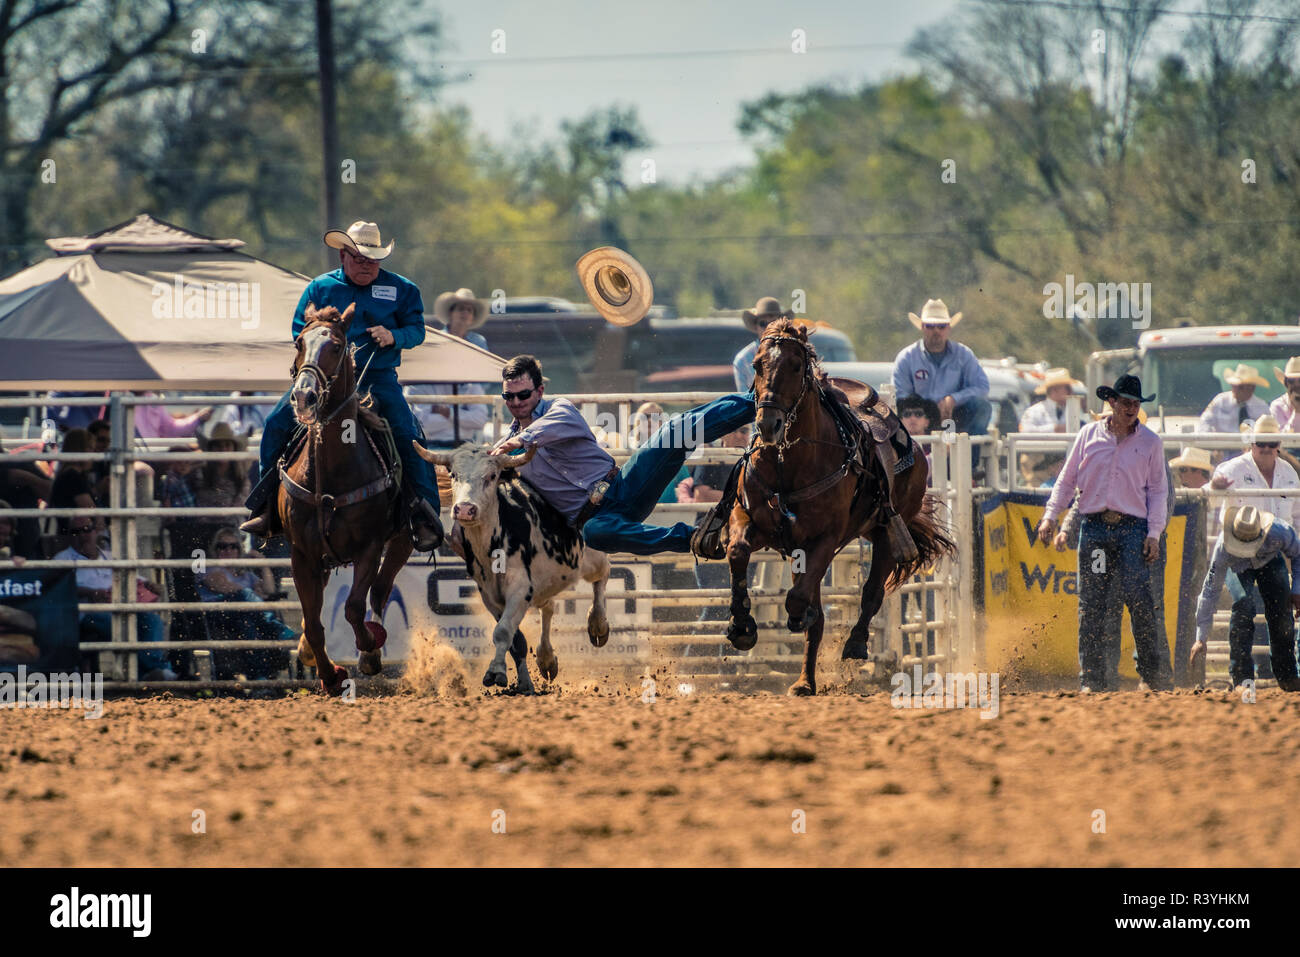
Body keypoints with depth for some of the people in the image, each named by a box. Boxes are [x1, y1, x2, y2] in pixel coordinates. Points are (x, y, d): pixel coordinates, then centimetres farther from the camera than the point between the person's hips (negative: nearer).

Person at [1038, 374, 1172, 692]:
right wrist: (1050, 516, 3)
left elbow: (1157, 491, 8)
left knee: (1140, 601, -11)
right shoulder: (1089, 435, 8)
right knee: (1090, 605, 1)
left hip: (1132, 528, -2)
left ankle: (1155, 673, -5)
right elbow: (1067, 479, 13)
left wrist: (1154, 534, -1)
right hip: (1093, 527, 2)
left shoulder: (1150, 442, 6)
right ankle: (1091, 678, 5)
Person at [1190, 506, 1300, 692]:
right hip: (1239, 569, -1)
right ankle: (1242, 677, -20)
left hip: (1271, 561, 1)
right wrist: (1201, 638, -33)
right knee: (1243, 608, -24)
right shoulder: (1223, 547, -39)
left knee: (1281, 613, -13)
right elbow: (1210, 591, -32)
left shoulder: (1281, 533, -39)